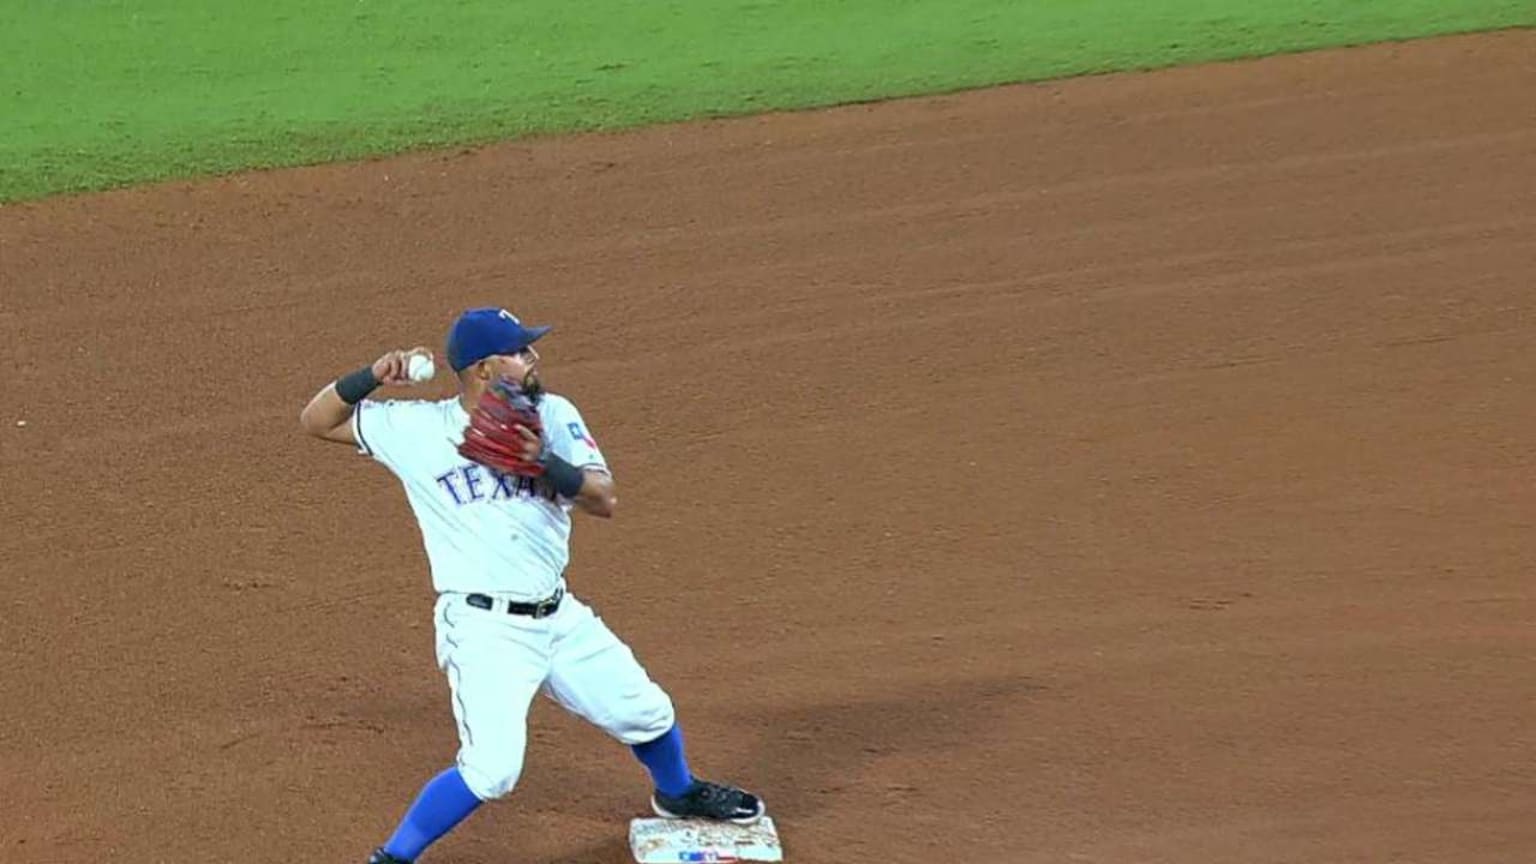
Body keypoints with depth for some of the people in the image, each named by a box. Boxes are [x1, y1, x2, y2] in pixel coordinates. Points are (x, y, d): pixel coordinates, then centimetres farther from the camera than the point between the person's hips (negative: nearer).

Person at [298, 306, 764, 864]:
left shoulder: (551, 416, 2)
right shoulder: (415, 427, -6)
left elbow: (604, 500, -6)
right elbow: (317, 421, -2)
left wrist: (546, 463, -24)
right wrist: (373, 376, -18)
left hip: (559, 616, 5)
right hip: (484, 627, -5)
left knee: (647, 713, 17)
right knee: (491, 769, -19)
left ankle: (677, 795, 49)